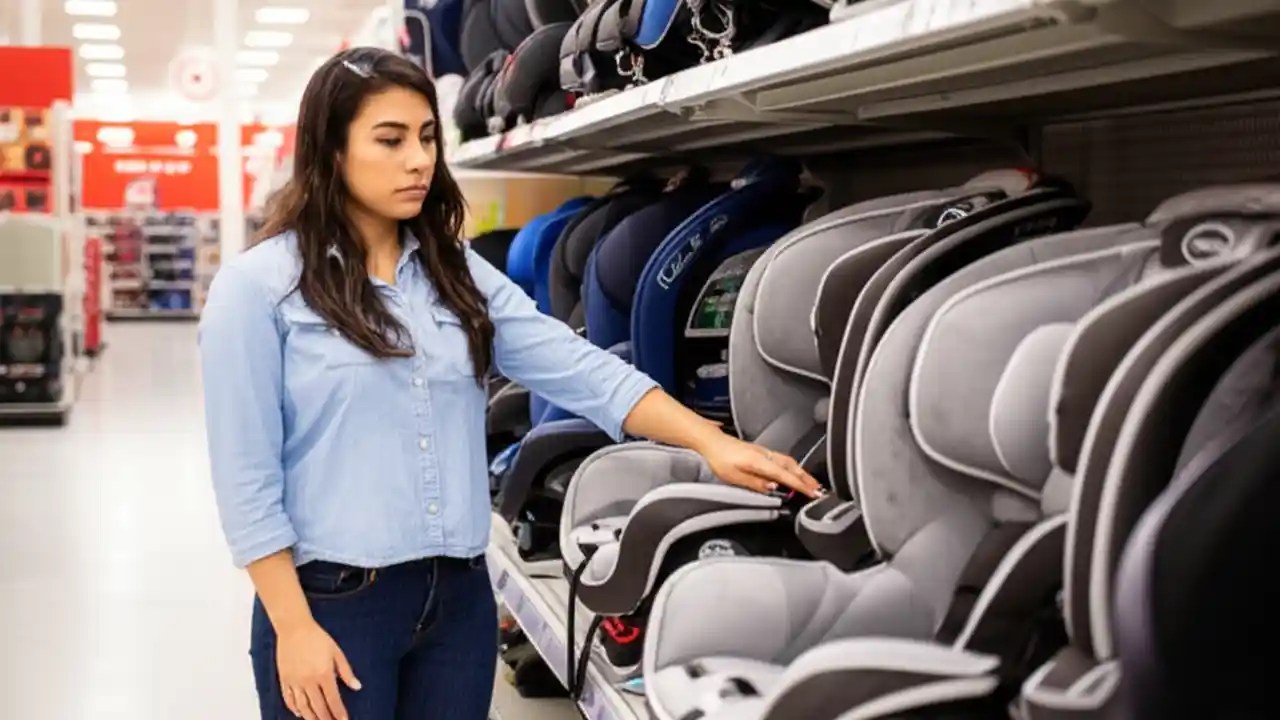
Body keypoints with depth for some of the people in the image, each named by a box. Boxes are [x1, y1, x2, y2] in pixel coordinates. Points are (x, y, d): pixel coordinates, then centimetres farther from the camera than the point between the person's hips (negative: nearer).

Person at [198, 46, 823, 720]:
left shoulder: (457, 272, 8)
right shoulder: (258, 285, -7)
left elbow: (578, 370, -1)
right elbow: (247, 479, -8)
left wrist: (710, 442, -13)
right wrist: (294, 629, -13)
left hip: (459, 596, 5)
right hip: (331, 599, -5)